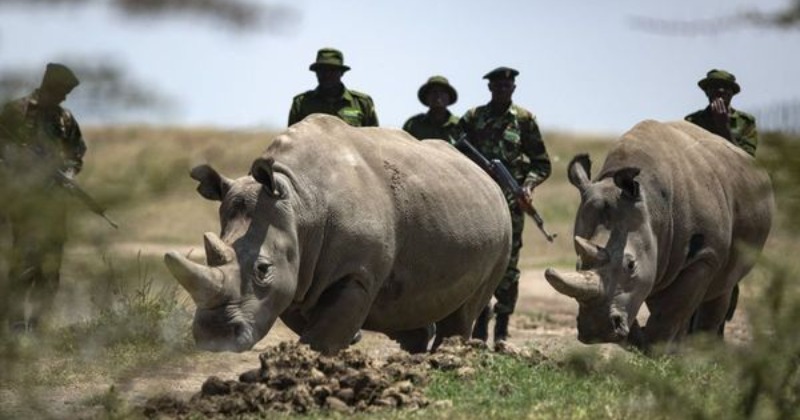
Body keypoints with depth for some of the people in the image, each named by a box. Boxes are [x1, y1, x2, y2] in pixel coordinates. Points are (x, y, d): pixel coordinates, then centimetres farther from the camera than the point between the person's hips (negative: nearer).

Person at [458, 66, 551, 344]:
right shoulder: (472, 119, 7)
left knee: (507, 267, 0)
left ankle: (502, 331, 6)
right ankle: (480, 328, 9)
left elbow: (541, 163, 8)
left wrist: (529, 184, -10)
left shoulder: (524, 120, 5)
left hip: (511, 204, -1)